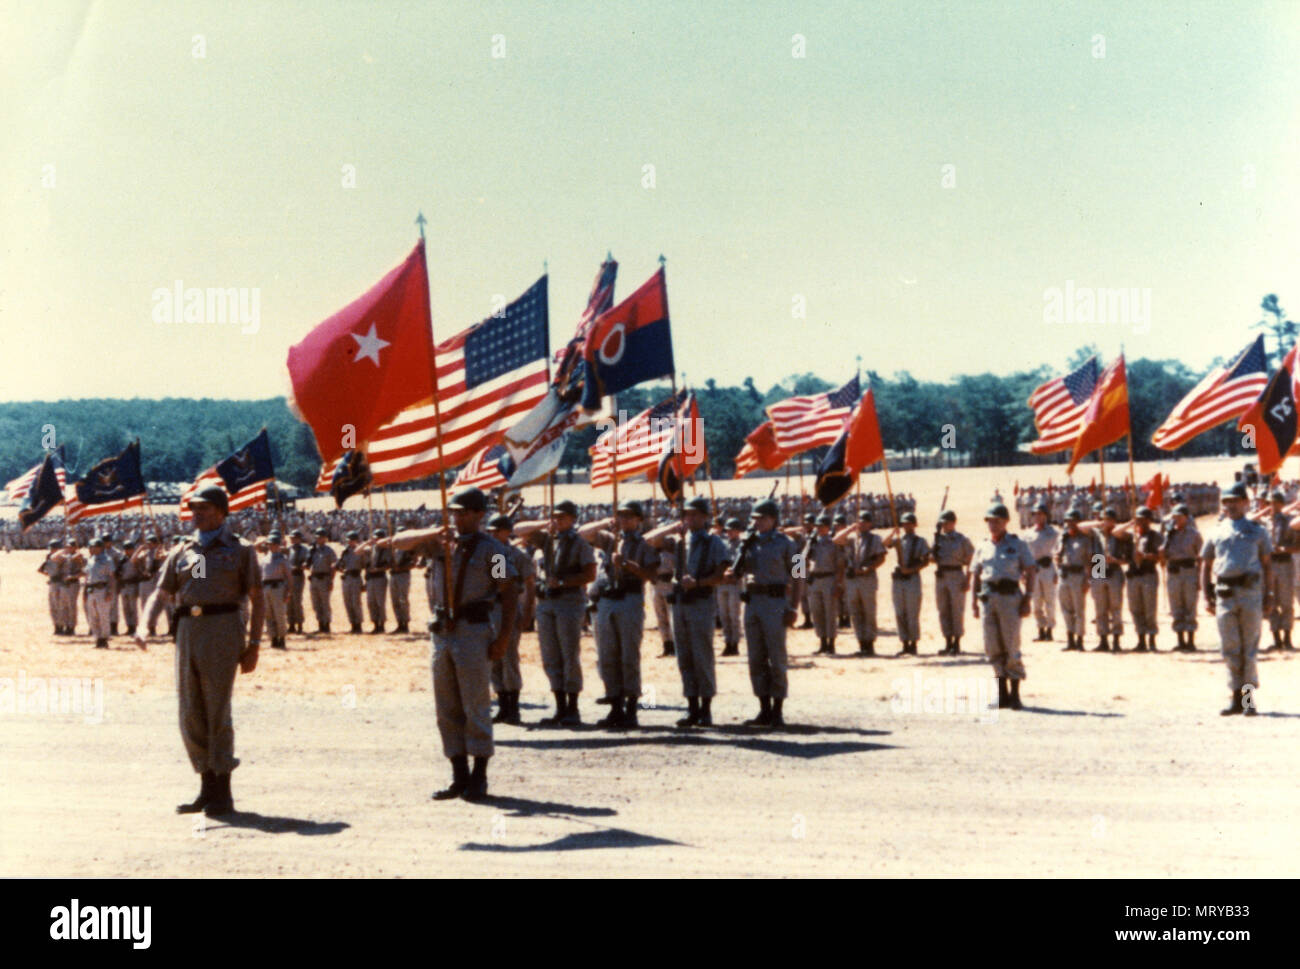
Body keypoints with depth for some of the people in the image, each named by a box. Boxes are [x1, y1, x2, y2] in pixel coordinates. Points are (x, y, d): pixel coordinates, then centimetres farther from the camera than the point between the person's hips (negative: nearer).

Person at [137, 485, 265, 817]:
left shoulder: (239, 549, 7)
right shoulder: (182, 551, 18)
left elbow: (257, 600, 3)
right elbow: (160, 592, 11)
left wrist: (253, 645, -6)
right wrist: (144, 626, -8)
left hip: (222, 630, -5)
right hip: (187, 631, 5)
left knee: (217, 711, -8)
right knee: (191, 714, 5)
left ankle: (222, 793, -2)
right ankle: (208, 788, 16)